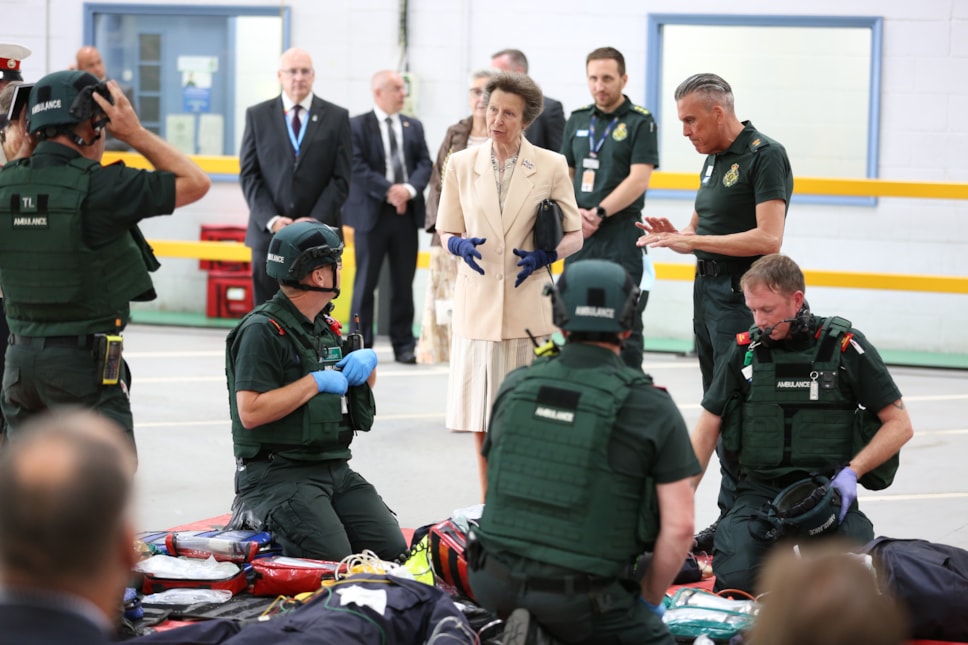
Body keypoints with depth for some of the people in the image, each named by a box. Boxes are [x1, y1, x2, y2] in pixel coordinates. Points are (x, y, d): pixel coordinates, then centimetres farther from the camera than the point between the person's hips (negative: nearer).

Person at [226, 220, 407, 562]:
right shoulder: (263, 331, -12)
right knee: (333, 560, -24)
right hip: (277, 472, -8)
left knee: (393, 550, -8)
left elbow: (364, 387, 31)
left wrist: (367, 361, 8)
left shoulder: (325, 327, 16)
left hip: (335, 469, 8)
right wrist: (316, 382, -17)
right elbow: (250, 413, -22)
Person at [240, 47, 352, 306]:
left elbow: (341, 178, 1)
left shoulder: (336, 117, 5)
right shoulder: (257, 115, 7)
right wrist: (271, 220, -10)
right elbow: (249, 175, 3)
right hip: (268, 233, 1)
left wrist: (314, 221, -10)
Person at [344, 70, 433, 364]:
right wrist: (388, 191, -18)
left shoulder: (413, 126, 12)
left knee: (404, 282, 6)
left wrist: (410, 189, -13)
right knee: (366, 282, 1)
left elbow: (425, 164, 6)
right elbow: (357, 167, -11)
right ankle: (361, 345, 6)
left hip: (407, 212, 4)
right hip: (372, 213, -4)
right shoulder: (357, 126, -2)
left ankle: (403, 344, 12)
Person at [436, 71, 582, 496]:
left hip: (529, 303, -2)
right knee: (481, 403, 5)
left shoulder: (551, 166, 2)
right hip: (479, 301, 2)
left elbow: (573, 236, 7)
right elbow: (446, 232, 12)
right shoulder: (461, 164, 6)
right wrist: (460, 246, -11)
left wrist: (545, 256, -13)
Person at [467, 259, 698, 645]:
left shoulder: (515, 387, 5)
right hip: (582, 598, -5)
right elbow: (678, 527, -8)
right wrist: (649, 602, 6)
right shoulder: (653, 409, -7)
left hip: (494, 584, 5)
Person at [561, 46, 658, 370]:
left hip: (621, 236, -6)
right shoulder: (578, 120, 14)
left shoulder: (640, 122, -3)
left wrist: (597, 214, -14)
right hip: (580, 235, 6)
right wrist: (574, 213, -3)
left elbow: (638, 180, -12)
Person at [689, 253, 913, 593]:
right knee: (736, 579, -26)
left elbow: (899, 425, 0)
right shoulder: (745, 350, 6)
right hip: (758, 490, 1)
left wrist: (851, 472, -13)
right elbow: (706, 431, 11)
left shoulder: (845, 347, -3)